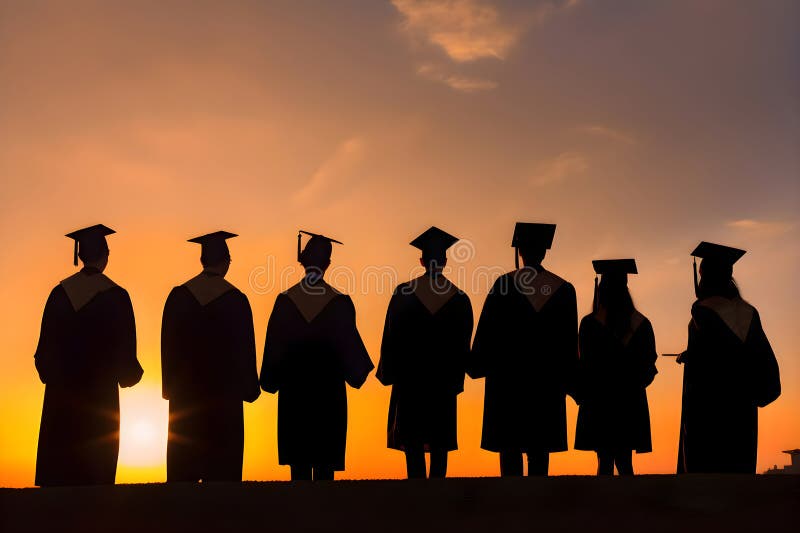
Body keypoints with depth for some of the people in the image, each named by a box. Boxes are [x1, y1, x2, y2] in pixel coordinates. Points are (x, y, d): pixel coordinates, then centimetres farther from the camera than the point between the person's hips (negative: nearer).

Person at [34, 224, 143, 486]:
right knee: (95, 458, 3)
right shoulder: (116, 295, -8)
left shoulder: (60, 292, 3)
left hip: (61, 387, 4)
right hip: (100, 389, -3)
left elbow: (46, 340, 8)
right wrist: (129, 372, 11)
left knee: (58, 460, 9)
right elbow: (124, 344, -5)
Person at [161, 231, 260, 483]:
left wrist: (170, 386, 13)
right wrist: (249, 388, 7)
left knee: (182, 463, 9)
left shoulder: (178, 295, 0)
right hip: (224, 388, -2)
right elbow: (245, 347, -3)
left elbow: (168, 343, 4)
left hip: (185, 388, 3)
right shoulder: (236, 299, -7)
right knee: (222, 461, 4)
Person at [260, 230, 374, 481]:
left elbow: (274, 344, 1)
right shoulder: (340, 302, -8)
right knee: (325, 461, 6)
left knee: (298, 460, 9)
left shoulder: (285, 300, -4)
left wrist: (270, 381, 13)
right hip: (328, 389, -1)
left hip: (294, 388, 1)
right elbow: (348, 342, -2)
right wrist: (358, 371, 16)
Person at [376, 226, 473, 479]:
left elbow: (391, 336, -3)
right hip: (443, 379, 2)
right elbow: (463, 344, 3)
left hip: (409, 375, -2)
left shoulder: (403, 293, -7)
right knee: (440, 442, 10)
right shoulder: (459, 297, -2)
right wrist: (456, 380, 12)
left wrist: (388, 372, 7)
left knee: (413, 441, 2)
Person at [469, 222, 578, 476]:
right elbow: (569, 342, 7)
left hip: (508, 376, -3)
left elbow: (487, 331, -4)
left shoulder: (504, 284, -7)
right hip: (548, 377, 3)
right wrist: (567, 380, 14)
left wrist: (476, 366, 8)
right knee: (539, 448, 9)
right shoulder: (564, 289, 2)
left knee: (510, 447, 0)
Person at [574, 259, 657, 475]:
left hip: (599, 400, -3)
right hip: (632, 401, 3)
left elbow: (585, 364, -8)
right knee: (624, 461, 10)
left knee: (605, 461, 1)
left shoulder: (590, 324, -8)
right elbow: (649, 364, 9)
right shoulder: (641, 323, 2)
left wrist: (582, 396, 6)